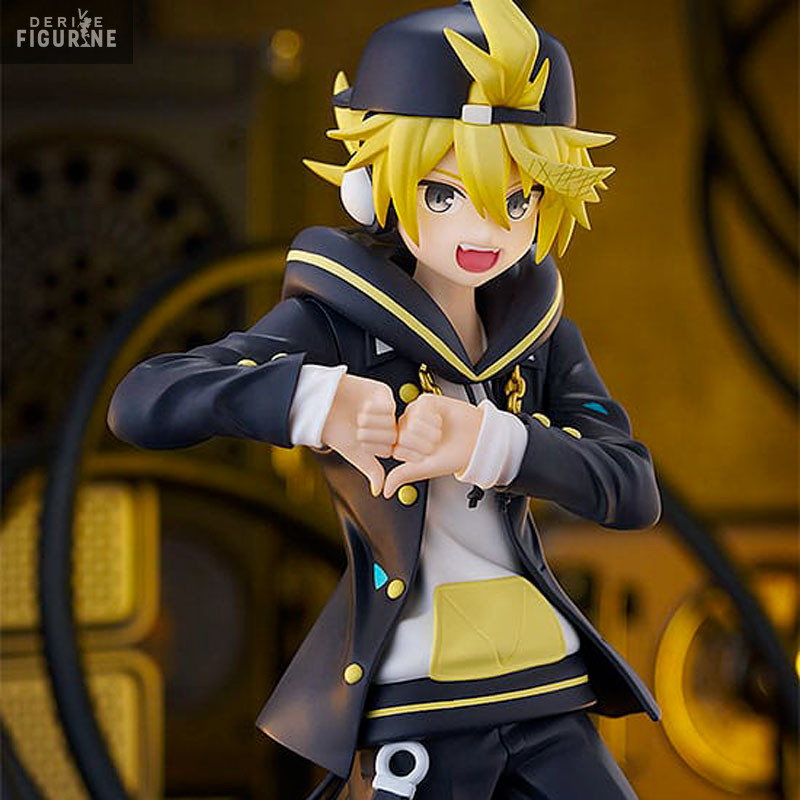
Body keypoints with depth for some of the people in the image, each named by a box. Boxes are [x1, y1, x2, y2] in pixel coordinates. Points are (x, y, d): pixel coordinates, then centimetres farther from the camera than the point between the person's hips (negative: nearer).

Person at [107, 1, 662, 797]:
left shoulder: (541, 334, 6)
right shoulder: (334, 324, -6)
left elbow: (635, 491, -8)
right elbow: (142, 403, -17)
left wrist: (493, 441, -26)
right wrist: (318, 400, -32)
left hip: (544, 698, 4)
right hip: (412, 704, -4)